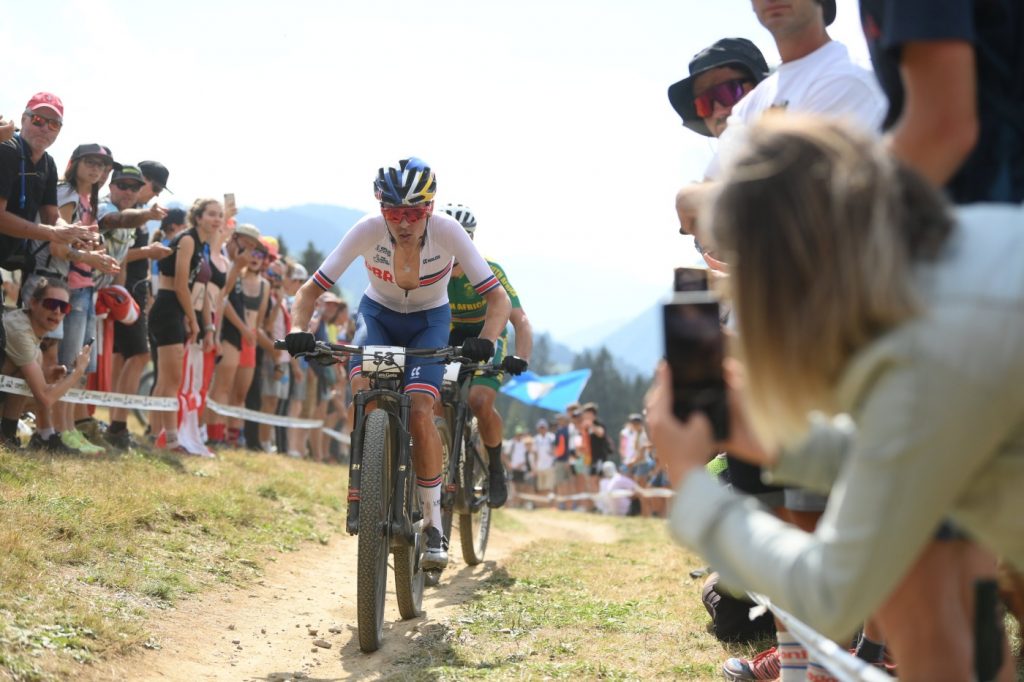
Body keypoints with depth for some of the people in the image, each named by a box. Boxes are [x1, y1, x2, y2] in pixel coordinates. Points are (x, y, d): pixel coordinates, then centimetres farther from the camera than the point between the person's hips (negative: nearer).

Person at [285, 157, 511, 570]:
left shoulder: (448, 233, -29)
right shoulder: (367, 231, -27)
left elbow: (498, 298, -27)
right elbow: (311, 290, -23)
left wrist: (485, 342, -46)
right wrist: (298, 330, -42)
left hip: (429, 320, -1)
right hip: (378, 314, 1)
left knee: (419, 414, -21)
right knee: (362, 392, -29)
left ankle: (434, 524, -7)